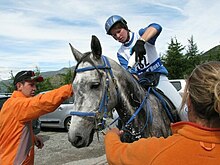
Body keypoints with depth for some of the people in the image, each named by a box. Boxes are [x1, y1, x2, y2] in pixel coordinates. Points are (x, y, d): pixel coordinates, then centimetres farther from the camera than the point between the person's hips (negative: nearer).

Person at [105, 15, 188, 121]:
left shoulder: (141, 35, 1)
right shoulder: (121, 53, 9)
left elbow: (156, 27, -22)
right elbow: (129, 72, -6)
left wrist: (141, 41, -40)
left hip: (159, 77, -2)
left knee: (183, 110, -13)